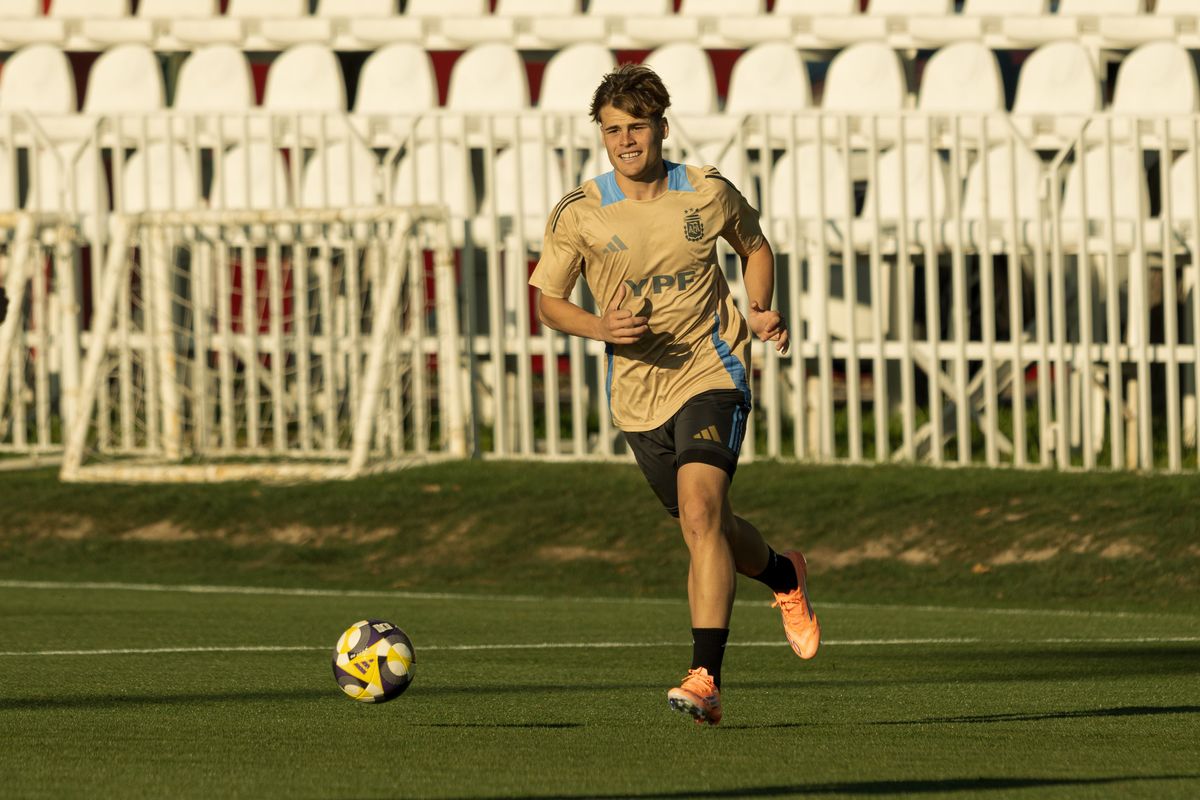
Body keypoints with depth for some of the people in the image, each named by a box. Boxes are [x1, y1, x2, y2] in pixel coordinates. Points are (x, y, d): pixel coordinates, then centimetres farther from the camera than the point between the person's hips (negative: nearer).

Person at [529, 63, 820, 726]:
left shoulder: (708, 194, -3)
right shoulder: (578, 216, -5)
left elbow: (754, 247, 17)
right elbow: (548, 299, 4)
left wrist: (760, 310, -1)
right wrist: (600, 328, -16)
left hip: (711, 376, -3)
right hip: (639, 392, 3)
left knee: (699, 511, -23)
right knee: (708, 527, 14)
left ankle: (705, 677, -27)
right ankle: (784, 577, 49)